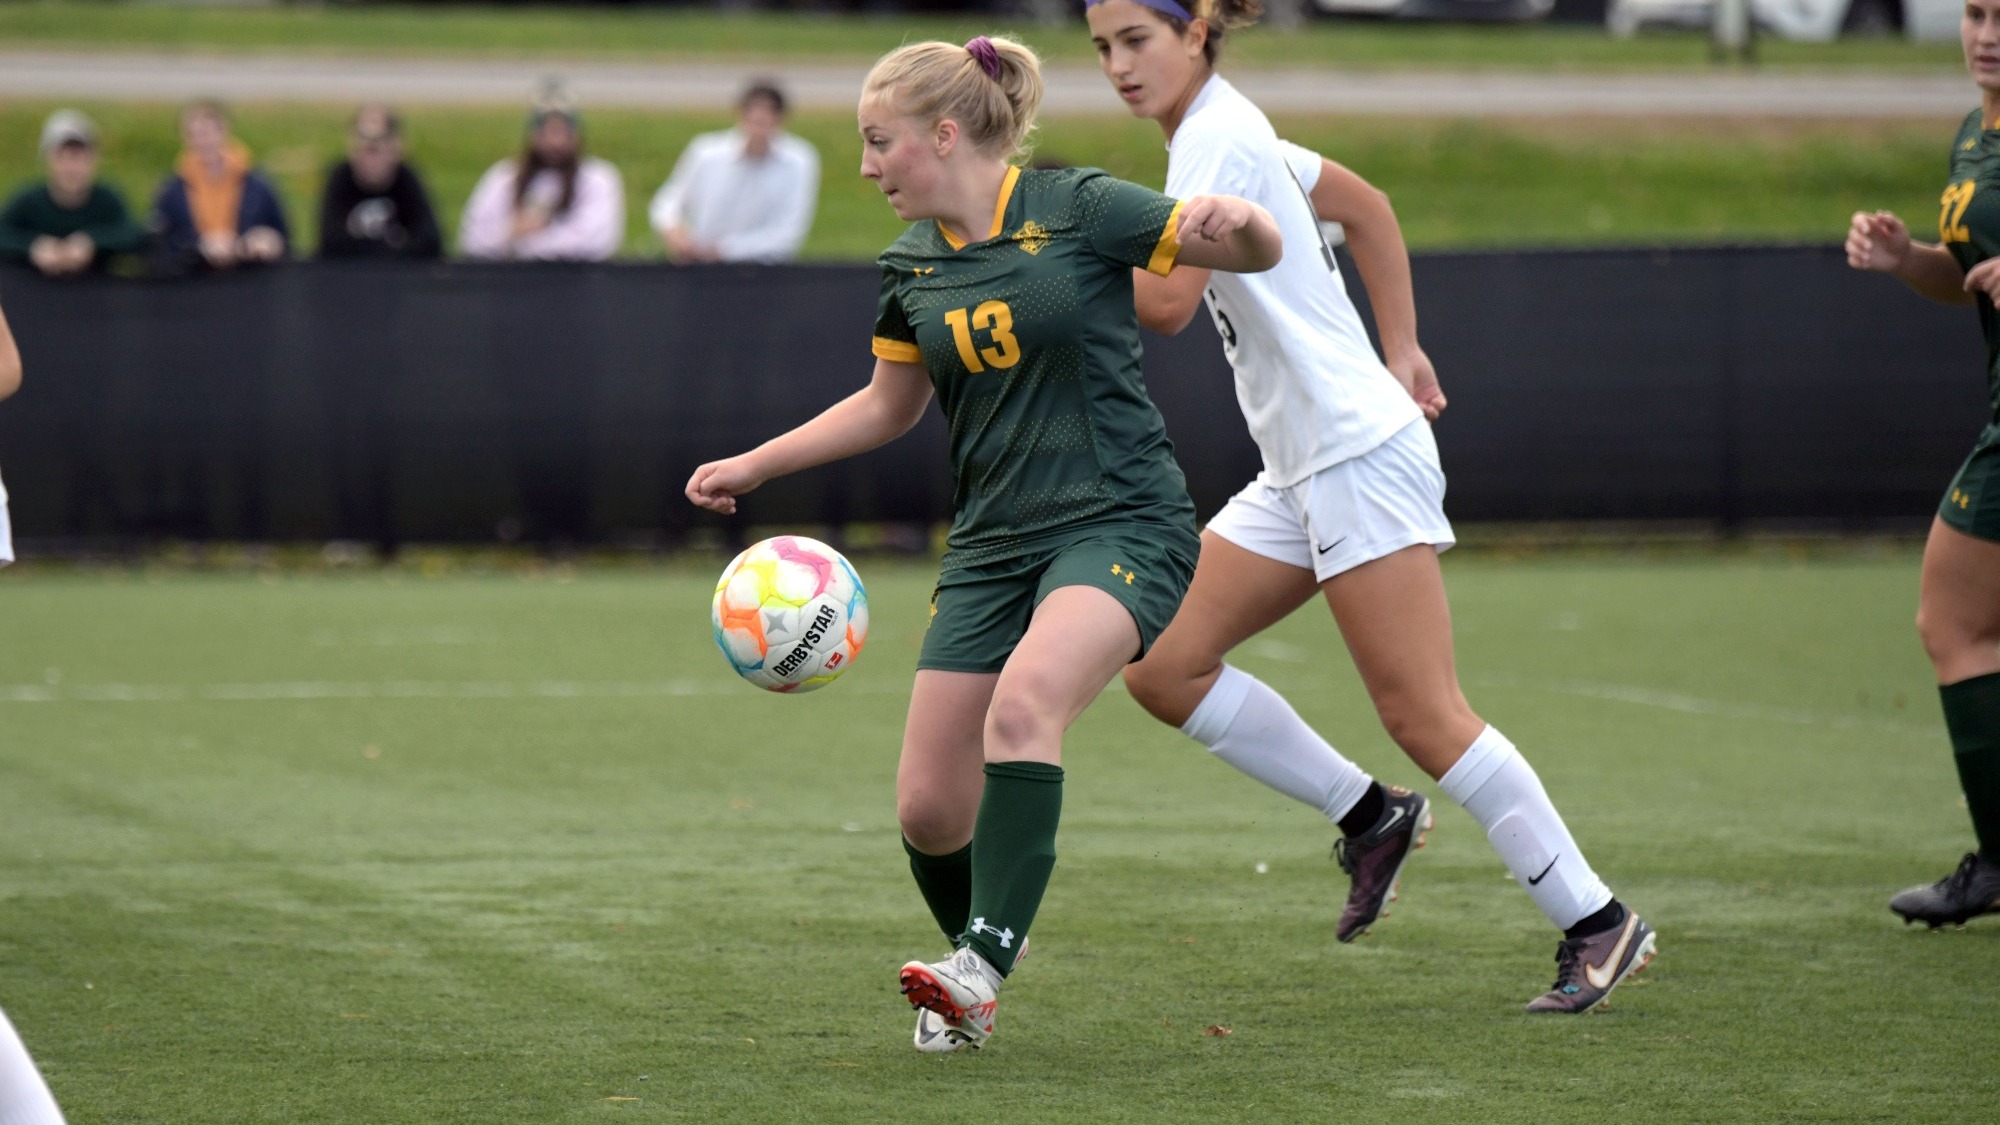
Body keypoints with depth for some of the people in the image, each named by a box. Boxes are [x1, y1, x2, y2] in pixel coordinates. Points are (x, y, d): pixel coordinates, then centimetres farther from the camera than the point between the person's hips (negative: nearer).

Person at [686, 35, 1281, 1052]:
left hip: (1119, 522, -6)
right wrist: (751, 465, 20)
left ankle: (983, 960, -35)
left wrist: (1235, 220, -27)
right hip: (990, 543, 6)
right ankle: (976, 972, 27)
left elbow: (1260, 252, -4)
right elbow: (889, 404, 25)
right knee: (927, 811, -2)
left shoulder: (1076, 210, -8)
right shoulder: (910, 268, 8)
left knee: (1024, 701, -35)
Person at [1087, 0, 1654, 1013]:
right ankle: (1368, 817, 14)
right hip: (1299, 472, 10)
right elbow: (1365, 204, 26)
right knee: (1163, 666, 5)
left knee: (1421, 713, -9)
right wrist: (1402, 351, 25)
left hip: (1359, 455, -10)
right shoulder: (1222, 132, 14)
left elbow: (1164, 303, -24)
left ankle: (1596, 924, -3)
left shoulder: (1216, 138, -14)